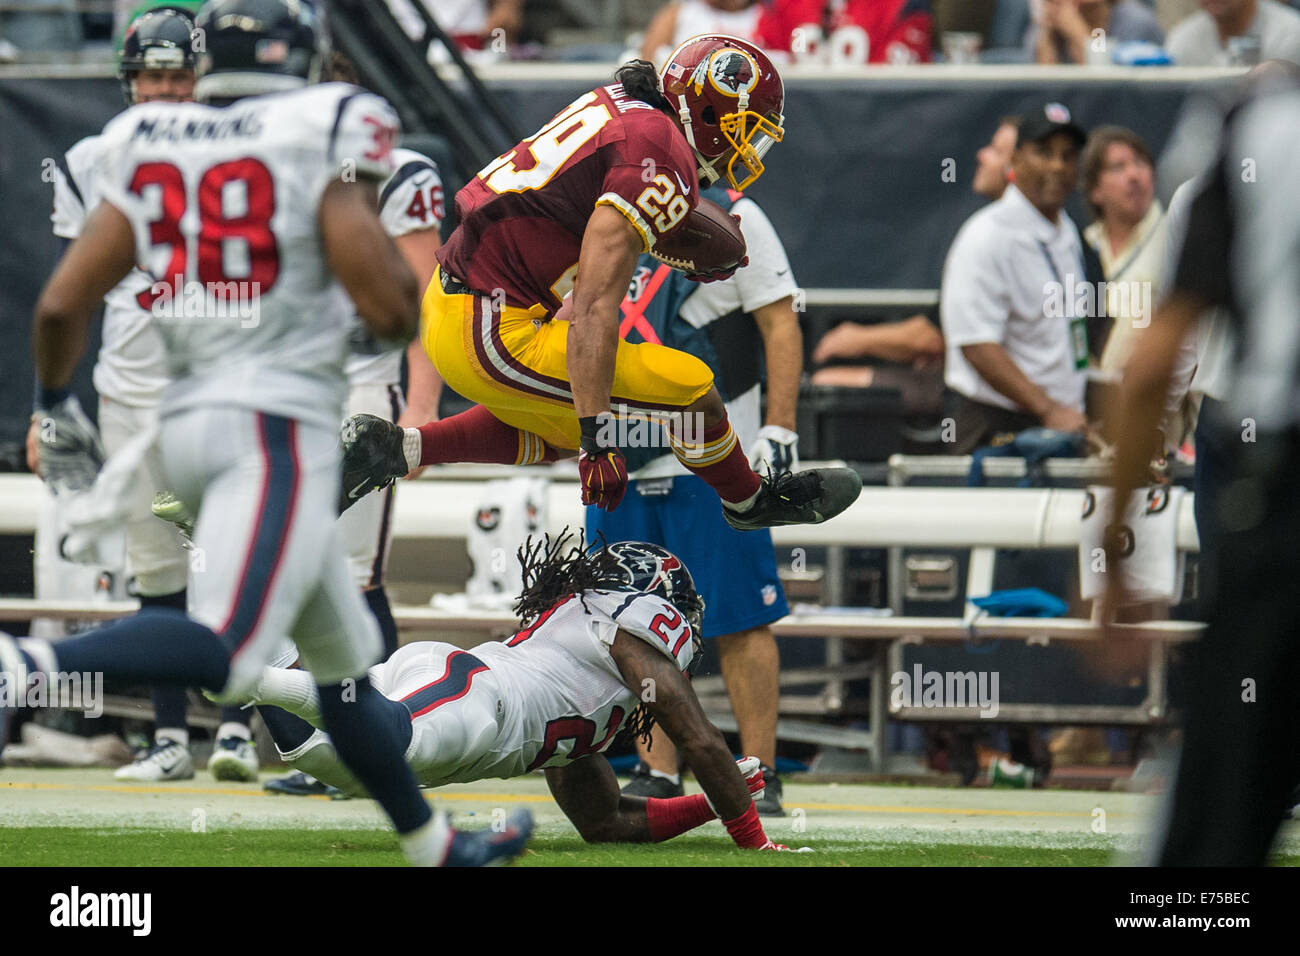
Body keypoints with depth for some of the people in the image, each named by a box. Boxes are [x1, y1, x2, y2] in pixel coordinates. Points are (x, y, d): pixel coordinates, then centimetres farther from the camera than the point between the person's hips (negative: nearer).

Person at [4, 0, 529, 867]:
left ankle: (432, 843, 29)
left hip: (189, 420, 8)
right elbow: (390, 309, -10)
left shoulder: (149, 152, 9)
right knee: (224, 655, -20)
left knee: (343, 656, 19)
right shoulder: (320, 138, -6)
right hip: (278, 424, -8)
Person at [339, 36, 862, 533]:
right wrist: (599, 438, -26)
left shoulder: (614, 103, 9)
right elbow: (596, 307, -25)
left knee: (560, 435, 30)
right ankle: (749, 501, 22)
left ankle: (393, 448, 21)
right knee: (694, 393, -3)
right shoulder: (662, 161, -18)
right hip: (492, 339, -10)